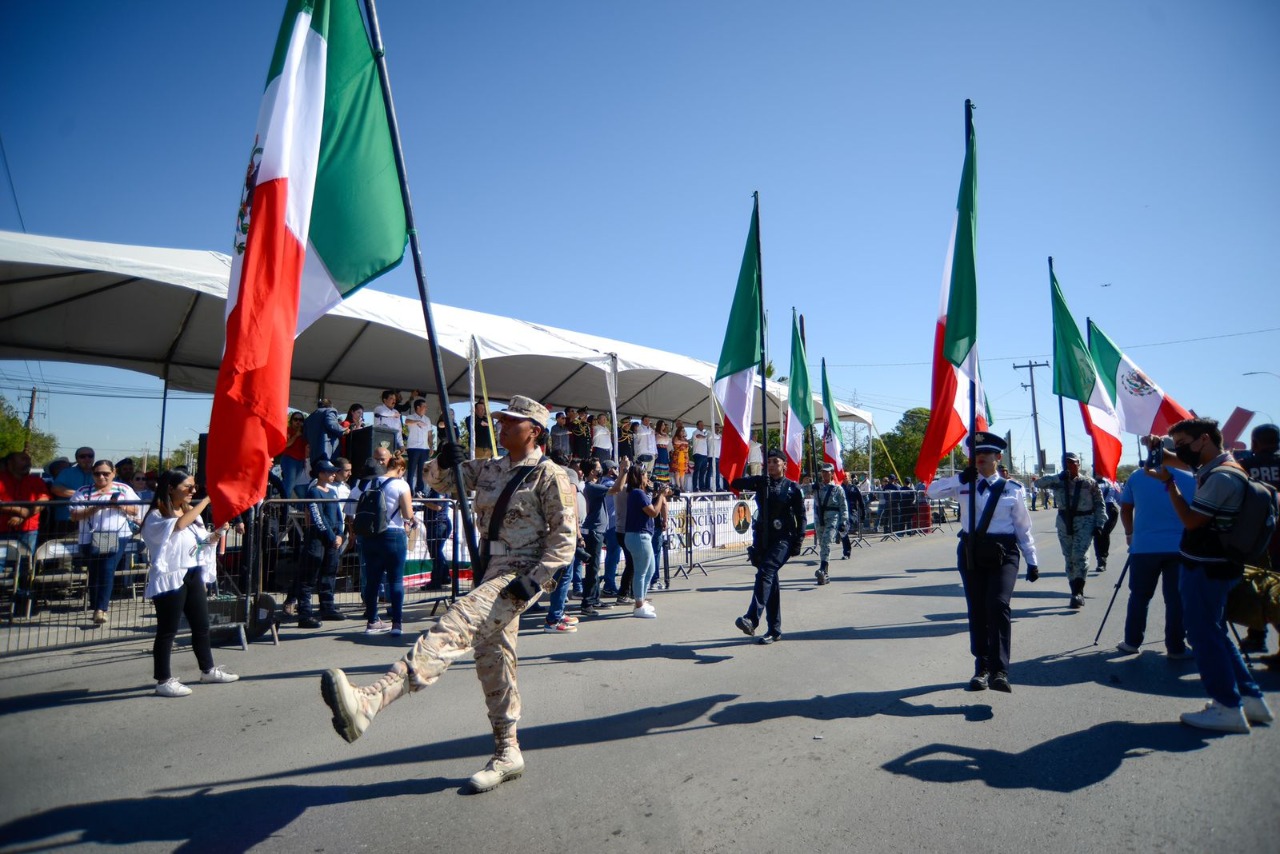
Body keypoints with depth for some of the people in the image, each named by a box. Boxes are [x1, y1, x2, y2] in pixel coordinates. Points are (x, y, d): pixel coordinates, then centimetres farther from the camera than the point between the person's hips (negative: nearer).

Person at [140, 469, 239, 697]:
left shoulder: (190, 512, 12)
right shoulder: (156, 516, -12)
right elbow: (179, 525, -33)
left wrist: (215, 536, -3)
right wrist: (206, 500, -30)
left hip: (194, 575, 8)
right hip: (170, 578, -8)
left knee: (201, 625, 16)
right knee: (167, 631, 1)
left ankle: (208, 669, 29)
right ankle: (164, 680, 11)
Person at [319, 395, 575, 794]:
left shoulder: (550, 476, -7)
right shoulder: (488, 468, 14)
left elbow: (565, 538, -10)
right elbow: (438, 481, 20)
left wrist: (534, 580, -20)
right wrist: (444, 462, -3)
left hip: (521, 577, -9)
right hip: (493, 575, 9)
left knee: (455, 625, -29)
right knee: (491, 657, 14)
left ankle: (369, 701, -45)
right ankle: (507, 753, 28)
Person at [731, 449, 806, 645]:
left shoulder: (792, 487, 1)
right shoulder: (760, 482, 11)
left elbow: (801, 517, 2)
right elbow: (736, 483, -1)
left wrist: (798, 543, -5)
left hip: (783, 539, -5)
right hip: (762, 538, 5)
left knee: (765, 573, -22)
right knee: (770, 580, 9)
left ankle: (752, 619, -31)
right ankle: (774, 630, 16)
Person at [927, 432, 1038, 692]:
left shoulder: (1012, 489, 3)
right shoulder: (963, 484, 7)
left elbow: (1023, 527, 7)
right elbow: (932, 491, 0)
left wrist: (1032, 561, 6)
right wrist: (961, 478, -10)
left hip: (1003, 553, -2)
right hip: (971, 552, 3)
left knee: (998, 606, -19)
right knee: (976, 611, 7)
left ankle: (999, 671, -18)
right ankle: (982, 667, 19)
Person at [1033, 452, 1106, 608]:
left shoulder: (1089, 483, 0)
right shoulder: (1058, 481, 5)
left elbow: (1100, 504, 3)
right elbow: (1038, 483, -10)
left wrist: (1099, 524, -5)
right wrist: (1059, 477, -20)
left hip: (1085, 522, -3)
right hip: (1064, 523, 3)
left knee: (1080, 556, -16)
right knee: (1069, 558, 8)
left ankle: (1078, 592, -12)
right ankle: (1077, 593, 18)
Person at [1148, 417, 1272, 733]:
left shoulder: (1221, 477, -21)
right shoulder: (1219, 468, 9)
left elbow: (1191, 520, -20)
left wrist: (1168, 481, -16)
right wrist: (1166, 454, 11)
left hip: (1206, 568, -10)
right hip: (1216, 565, 10)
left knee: (1204, 635, -1)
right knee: (1214, 633, 18)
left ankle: (1228, 708, 7)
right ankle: (1251, 698, 24)